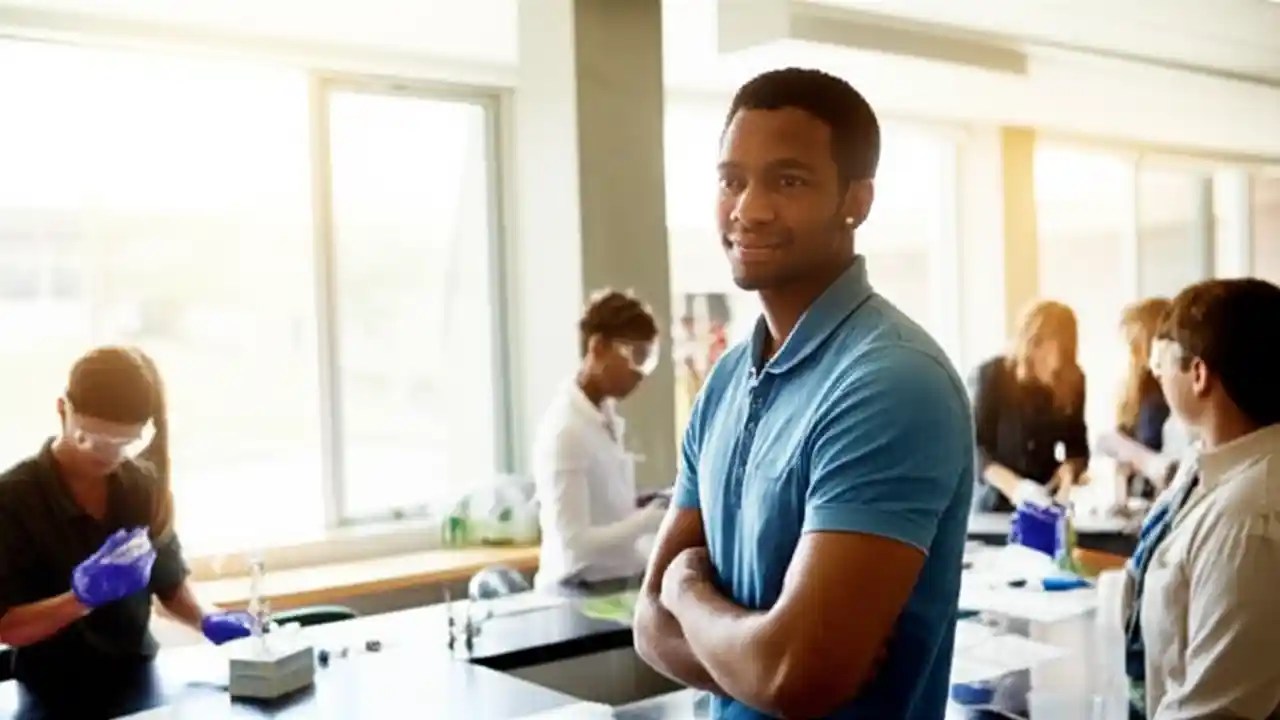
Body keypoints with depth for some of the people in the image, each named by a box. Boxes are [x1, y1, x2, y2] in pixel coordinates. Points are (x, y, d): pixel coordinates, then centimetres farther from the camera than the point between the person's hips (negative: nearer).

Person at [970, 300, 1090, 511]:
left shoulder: (1072, 380, 2)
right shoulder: (990, 375, -10)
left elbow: (1078, 446, 10)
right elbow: (972, 447, -15)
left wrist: (1070, 468, -12)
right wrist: (1013, 486, -29)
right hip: (994, 505, -4)